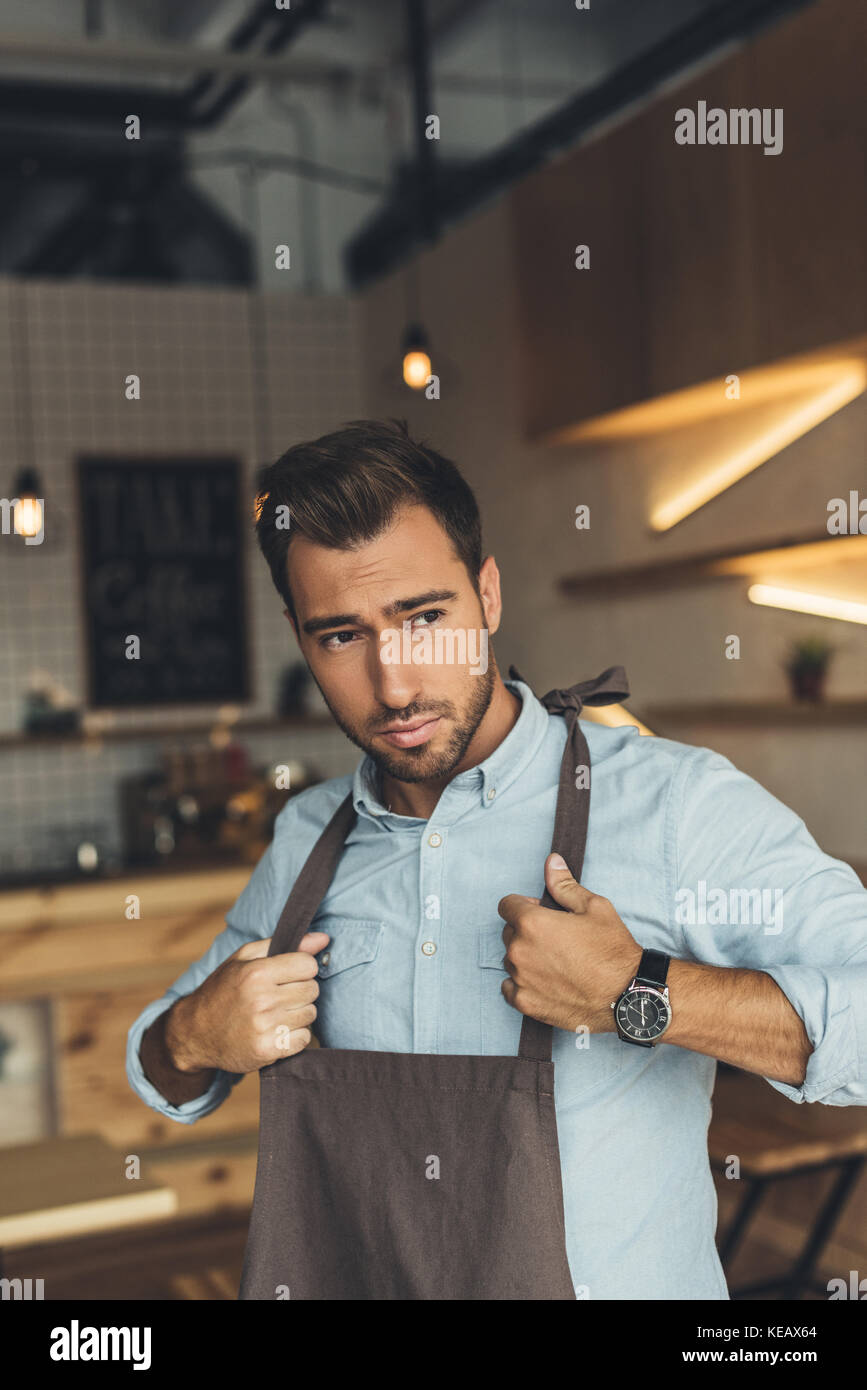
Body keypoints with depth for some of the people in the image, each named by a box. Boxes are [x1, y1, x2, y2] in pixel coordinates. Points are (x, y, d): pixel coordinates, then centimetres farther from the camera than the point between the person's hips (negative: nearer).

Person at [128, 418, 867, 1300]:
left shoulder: (677, 804, -11)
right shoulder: (304, 841, 6)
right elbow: (164, 1077, 18)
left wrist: (639, 998, -23)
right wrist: (191, 1036, -3)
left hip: (624, 1283, -3)